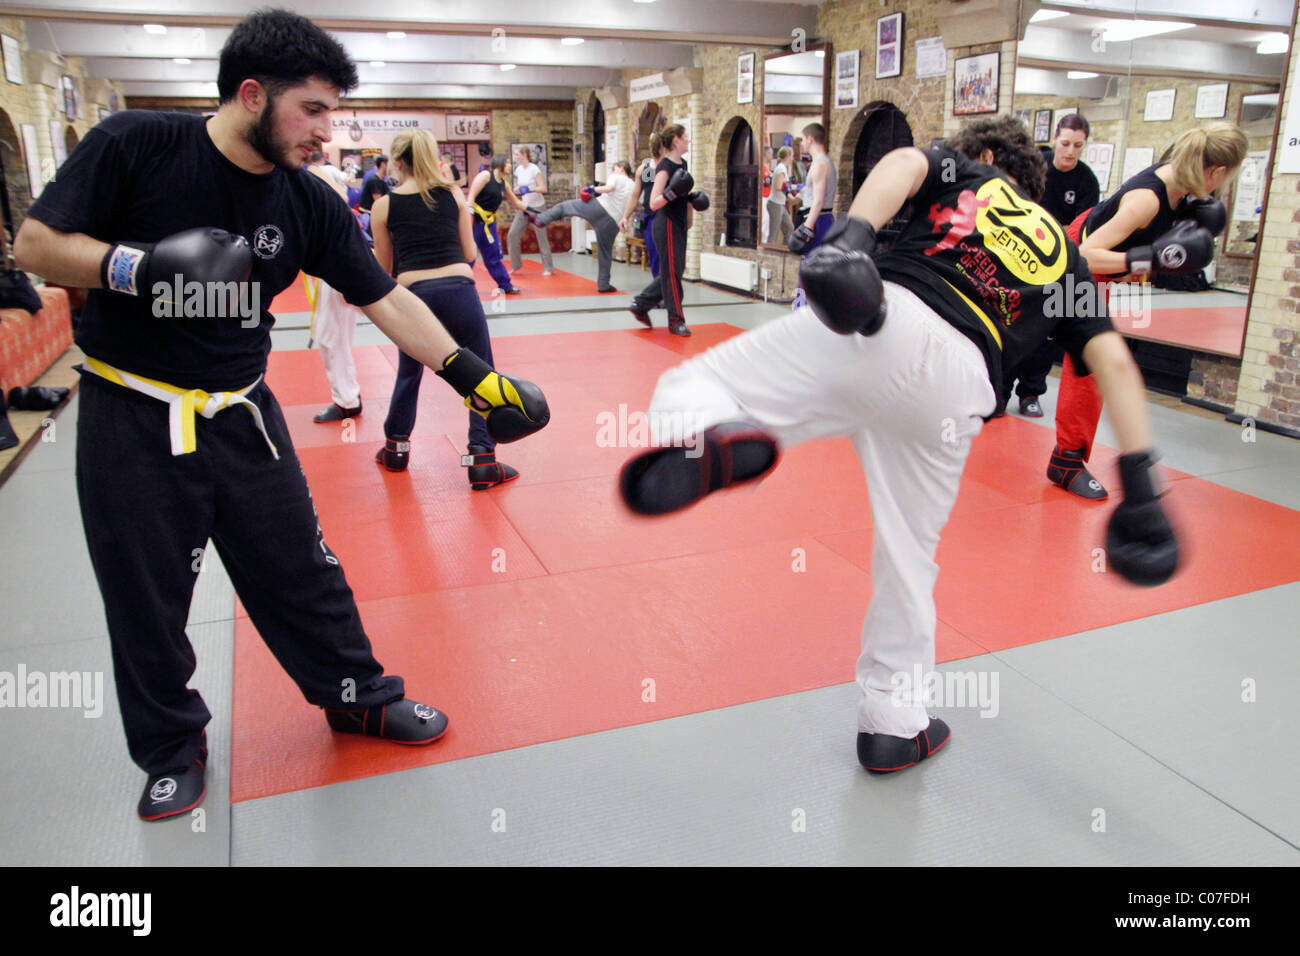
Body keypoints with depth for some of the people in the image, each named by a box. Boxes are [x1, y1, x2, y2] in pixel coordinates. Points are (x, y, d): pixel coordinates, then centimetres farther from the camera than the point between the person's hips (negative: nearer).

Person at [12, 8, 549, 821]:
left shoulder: (310, 204, -4)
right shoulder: (135, 145, -13)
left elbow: (387, 301, -2)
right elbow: (37, 244, -9)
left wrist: (476, 378, -5)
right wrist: (139, 267, -27)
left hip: (241, 413, 3)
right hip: (131, 417, -2)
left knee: (302, 573, 10)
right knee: (147, 601, 10)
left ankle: (358, 695, 31)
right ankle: (173, 749, 32)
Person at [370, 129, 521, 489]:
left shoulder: (383, 206, 8)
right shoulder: (454, 194, 9)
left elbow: (385, 268, 14)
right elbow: (470, 253, 13)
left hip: (413, 294, 1)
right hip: (459, 290, -1)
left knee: (409, 374, 23)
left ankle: (395, 447, 36)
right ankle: (482, 459, 3)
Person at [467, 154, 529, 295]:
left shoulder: (504, 184, 12)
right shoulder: (485, 175, -10)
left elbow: (516, 202, 24)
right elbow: (471, 196, -16)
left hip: (488, 222, 7)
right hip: (475, 220, -7)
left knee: (494, 256, 14)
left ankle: (505, 285, 22)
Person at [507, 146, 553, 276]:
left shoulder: (534, 169, -14)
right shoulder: (518, 169, 6)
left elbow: (543, 188, -19)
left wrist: (529, 189, -32)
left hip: (537, 207, -7)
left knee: (541, 238, -4)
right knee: (512, 235, 0)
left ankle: (549, 268, 5)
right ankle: (516, 265, 12)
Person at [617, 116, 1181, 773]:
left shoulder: (963, 170, 29)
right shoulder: (1064, 256, 33)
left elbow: (904, 163, 3)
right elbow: (1115, 361, 19)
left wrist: (853, 234, -15)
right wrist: (1138, 481, 14)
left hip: (882, 324, -3)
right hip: (953, 386, 3)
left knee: (690, 389, 3)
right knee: (909, 558, 18)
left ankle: (709, 440, -35)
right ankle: (893, 723, 29)